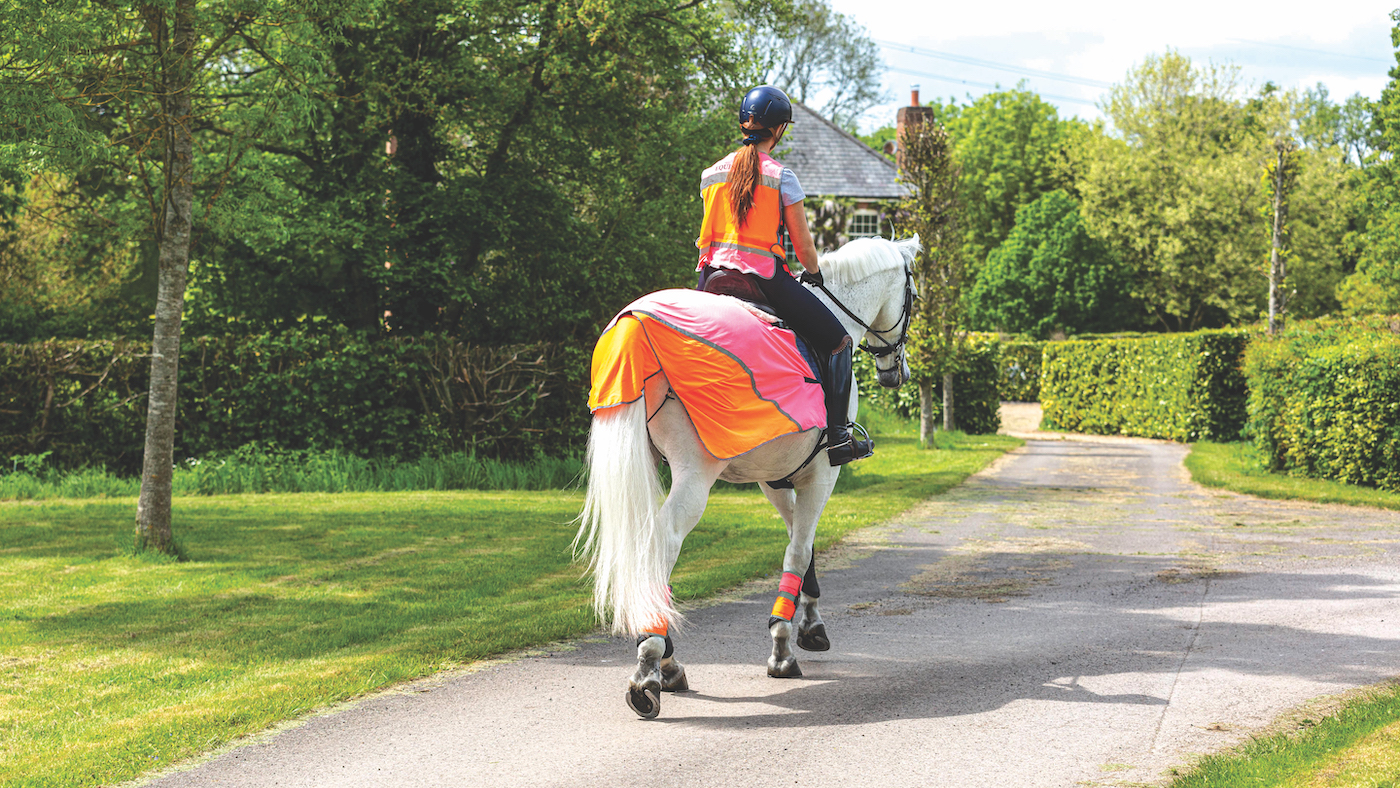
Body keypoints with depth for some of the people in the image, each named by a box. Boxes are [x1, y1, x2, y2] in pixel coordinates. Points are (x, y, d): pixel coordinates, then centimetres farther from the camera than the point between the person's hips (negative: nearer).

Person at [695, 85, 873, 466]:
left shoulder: (711, 174, 9)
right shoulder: (782, 177, -5)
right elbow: (804, 247, -2)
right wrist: (813, 272, 18)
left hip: (713, 276, 5)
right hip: (766, 278, -5)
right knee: (838, 342, 8)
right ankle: (836, 436, -1)